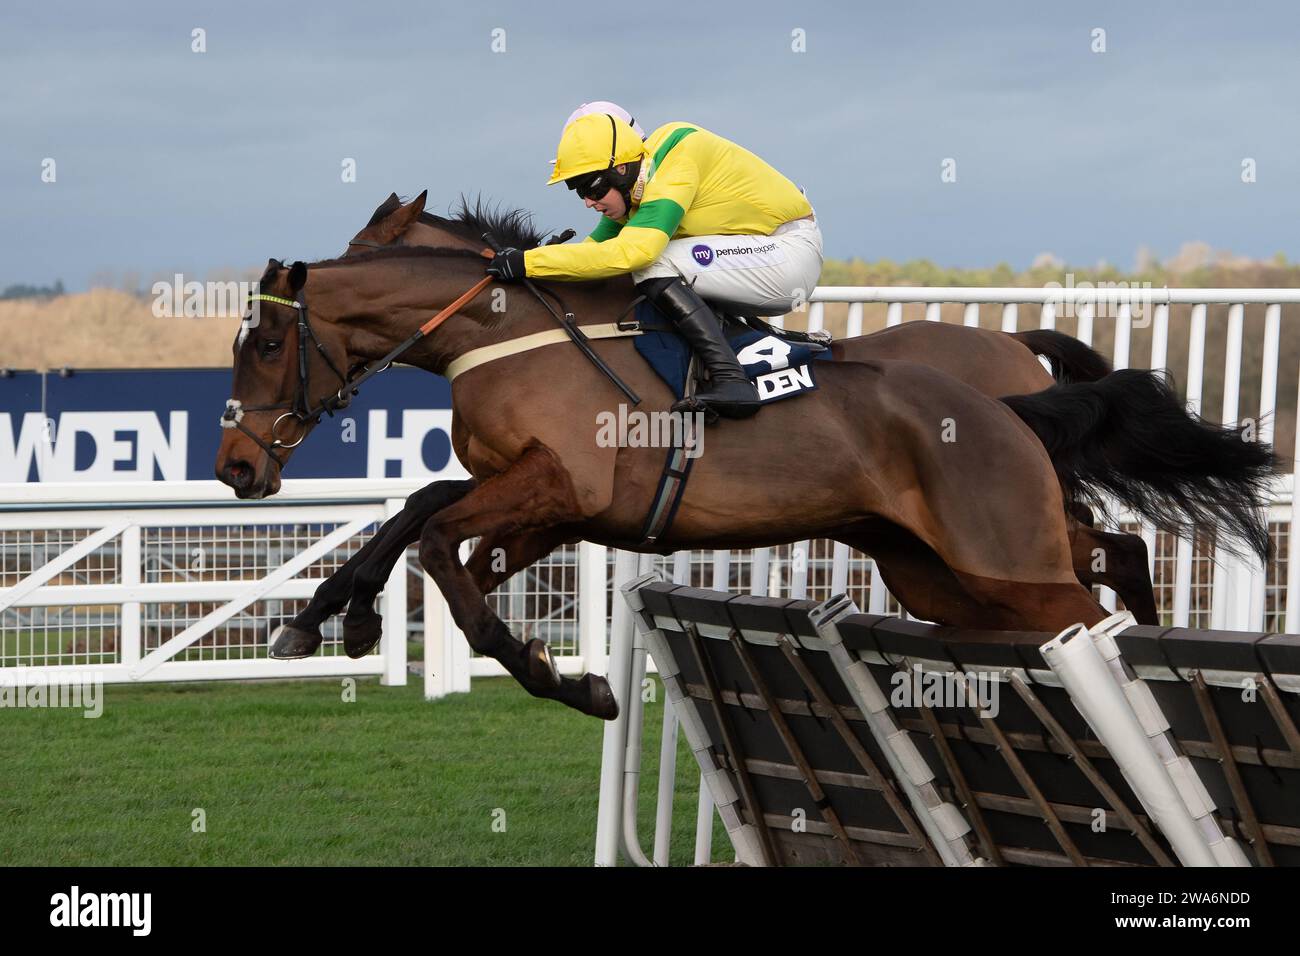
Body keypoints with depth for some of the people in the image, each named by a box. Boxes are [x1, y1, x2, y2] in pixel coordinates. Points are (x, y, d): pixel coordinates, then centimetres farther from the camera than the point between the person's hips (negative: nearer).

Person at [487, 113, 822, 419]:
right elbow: (598, 245, 11)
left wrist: (528, 262, -32)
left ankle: (729, 379, -27)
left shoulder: (674, 164, -23)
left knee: (654, 264, -22)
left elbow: (630, 252, -34)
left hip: (792, 248, -10)